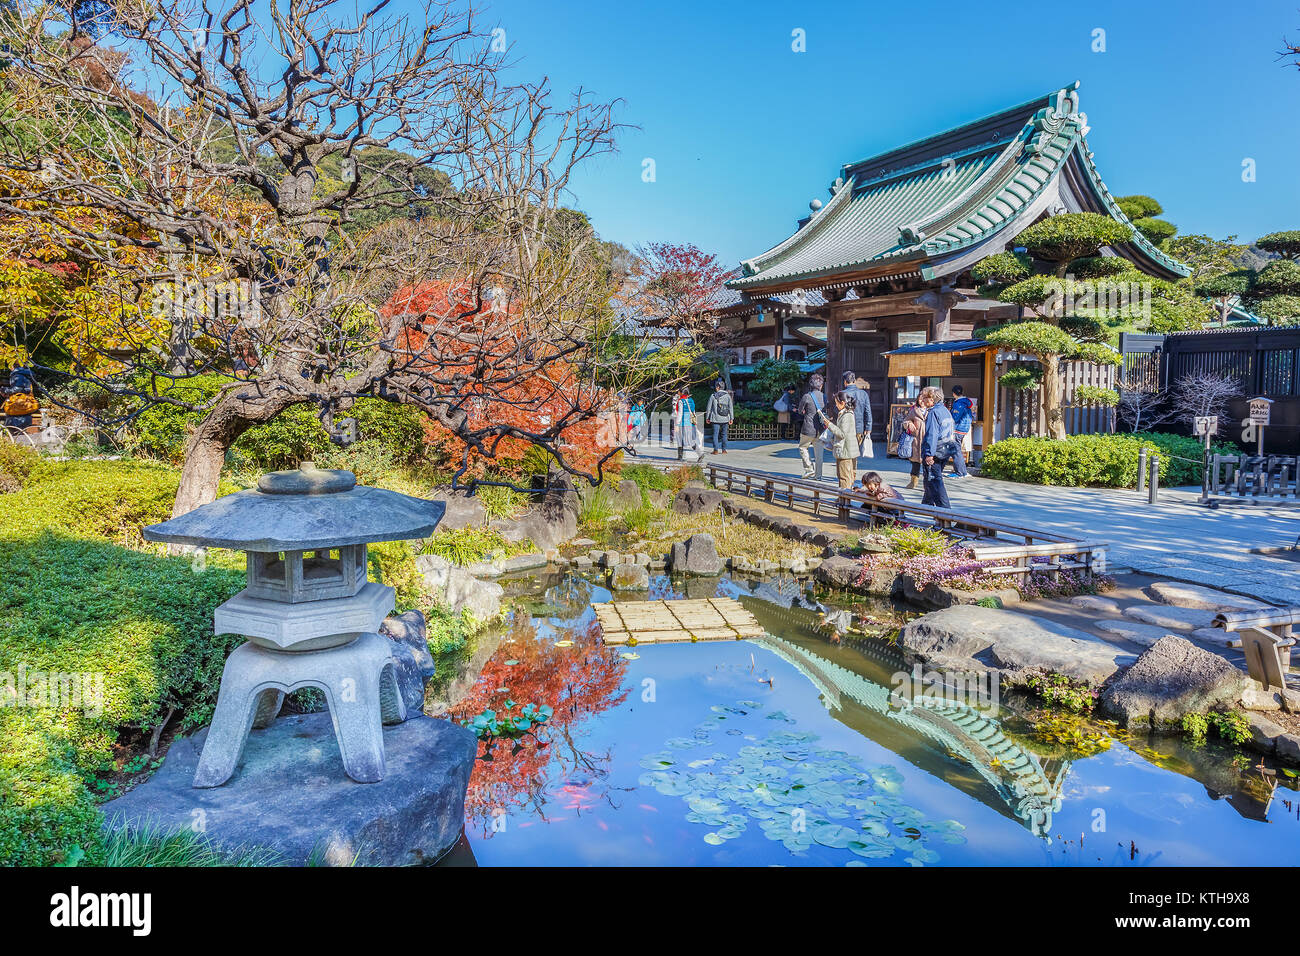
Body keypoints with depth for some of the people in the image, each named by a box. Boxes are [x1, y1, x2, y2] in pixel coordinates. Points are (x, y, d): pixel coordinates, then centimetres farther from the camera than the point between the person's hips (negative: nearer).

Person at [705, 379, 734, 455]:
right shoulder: (728, 396, 1)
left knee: (715, 434, 2)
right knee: (724, 434, 10)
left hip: (716, 419, -2)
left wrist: (707, 417, 10)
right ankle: (724, 450, 10)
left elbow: (709, 408, 1)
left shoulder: (713, 396, -4)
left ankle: (716, 450, -2)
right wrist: (731, 418, 6)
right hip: (725, 419, 2)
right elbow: (731, 408, 1)